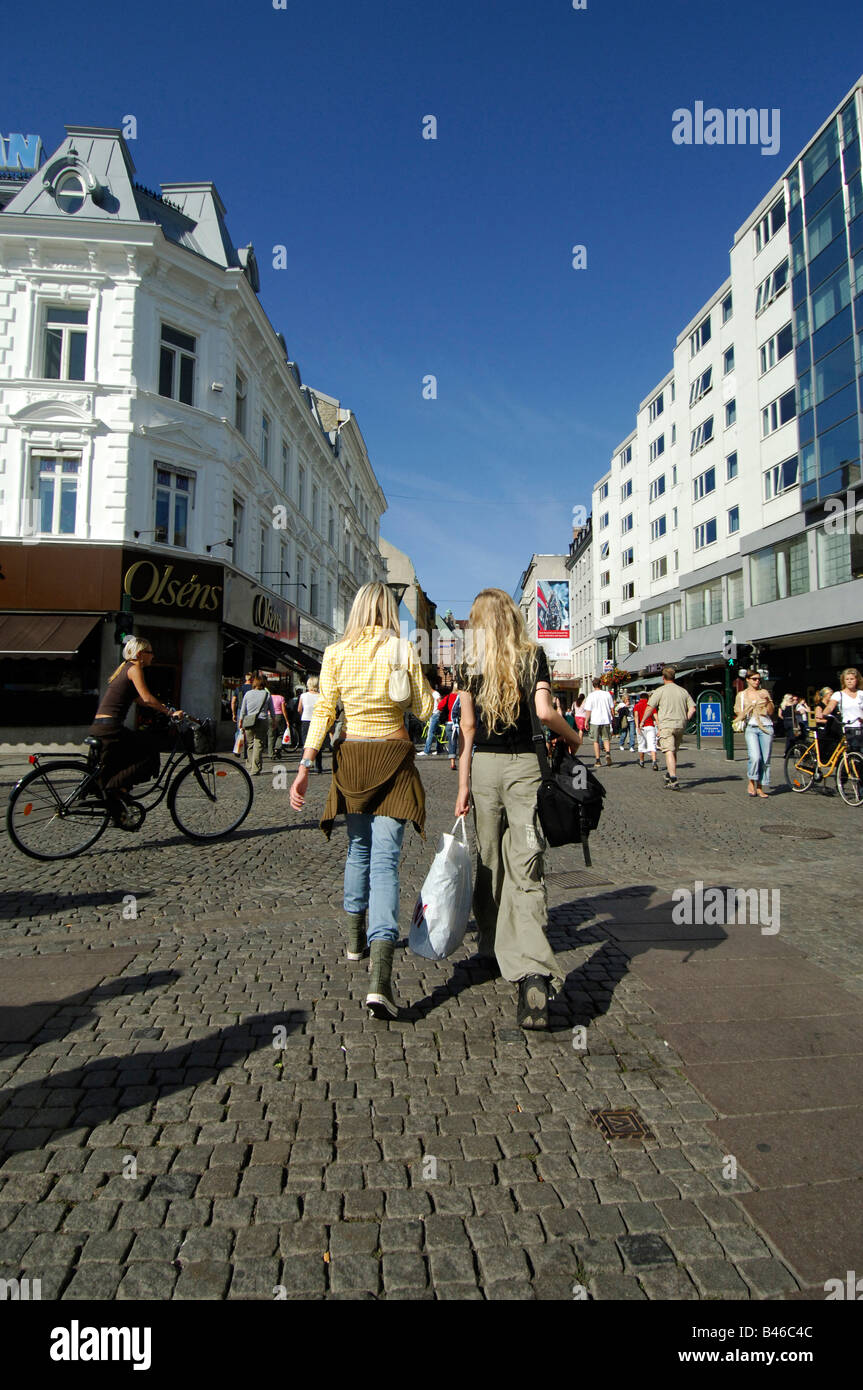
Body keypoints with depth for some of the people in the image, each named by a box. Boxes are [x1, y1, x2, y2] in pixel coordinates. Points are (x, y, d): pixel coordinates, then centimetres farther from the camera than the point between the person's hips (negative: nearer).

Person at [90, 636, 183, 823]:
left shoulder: (124, 668, 23)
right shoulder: (134, 667, -5)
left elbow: (140, 700, 26)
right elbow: (147, 698, -15)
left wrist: (166, 709, 25)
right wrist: (171, 712, -11)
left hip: (98, 727, 10)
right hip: (110, 728, -10)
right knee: (150, 751, -3)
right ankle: (115, 787, -11)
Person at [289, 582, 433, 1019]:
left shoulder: (336, 653, 1)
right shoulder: (402, 650, -5)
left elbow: (323, 712, -3)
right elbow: (423, 709, -1)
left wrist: (305, 766, -3)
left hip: (351, 758, 3)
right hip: (393, 758, -2)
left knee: (358, 849, 22)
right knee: (385, 860, -6)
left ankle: (356, 937, 39)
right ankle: (380, 977, -17)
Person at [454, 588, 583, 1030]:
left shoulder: (470, 663, 4)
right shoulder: (534, 656, 1)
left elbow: (467, 728, 1)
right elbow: (544, 711, -13)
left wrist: (463, 785, 3)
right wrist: (574, 738, 6)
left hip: (484, 765, 1)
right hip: (524, 764, -1)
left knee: (487, 861, 17)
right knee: (525, 868, -4)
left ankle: (491, 945, 34)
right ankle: (533, 972, -18)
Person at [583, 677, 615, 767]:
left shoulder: (591, 696, -5)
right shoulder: (607, 694, 2)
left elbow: (588, 710, -6)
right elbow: (612, 708, 6)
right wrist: (613, 719, 17)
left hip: (595, 721, -2)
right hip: (606, 720, 2)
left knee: (596, 740, 7)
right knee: (606, 738, 12)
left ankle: (597, 760, 6)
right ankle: (608, 752, -15)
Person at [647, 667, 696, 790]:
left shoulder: (660, 690, -1)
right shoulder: (683, 691, 12)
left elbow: (650, 707, -4)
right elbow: (692, 709, 5)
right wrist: (684, 721, 12)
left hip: (666, 725, -5)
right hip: (680, 726, 5)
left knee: (669, 752, -12)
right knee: (674, 751, 19)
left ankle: (673, 780, -23)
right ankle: (669, 776, 26)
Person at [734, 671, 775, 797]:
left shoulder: (764, 692, 13)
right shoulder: (741, 695, 10)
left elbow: (771, 712, 7)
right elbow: (739, 715, 9)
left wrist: (767, 700, -8)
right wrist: (750, 707, -6)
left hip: (766, 727, 2)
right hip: (751, 728, -2)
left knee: (765, 760, -1)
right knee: (755, 757, -20)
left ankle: (760, 787, 8)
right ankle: (751, 782, -1)